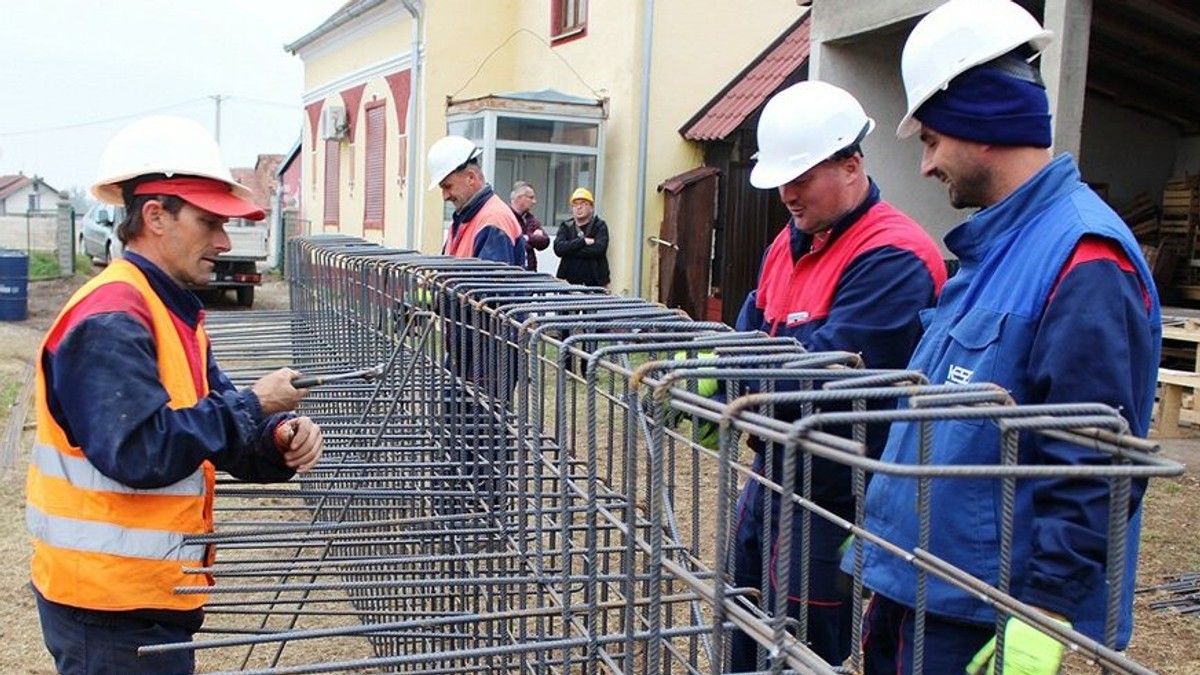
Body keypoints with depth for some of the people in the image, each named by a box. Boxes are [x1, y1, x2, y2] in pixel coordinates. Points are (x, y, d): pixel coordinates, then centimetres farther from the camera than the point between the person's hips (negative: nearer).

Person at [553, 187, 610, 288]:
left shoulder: (599, 226, 5)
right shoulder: (565, 226, 13)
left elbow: (598, 248, -13)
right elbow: (558, 248, -4)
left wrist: (569, 250, -8)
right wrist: (583, 241, -11)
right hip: (569, 283, 2)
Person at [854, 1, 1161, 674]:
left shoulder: (1083, 261, -19)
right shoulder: (997, 247, 12)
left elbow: (1094, 467, -24)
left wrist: (1047, 615, -24)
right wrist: (885, 531, 23)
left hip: (982, 614, -9)